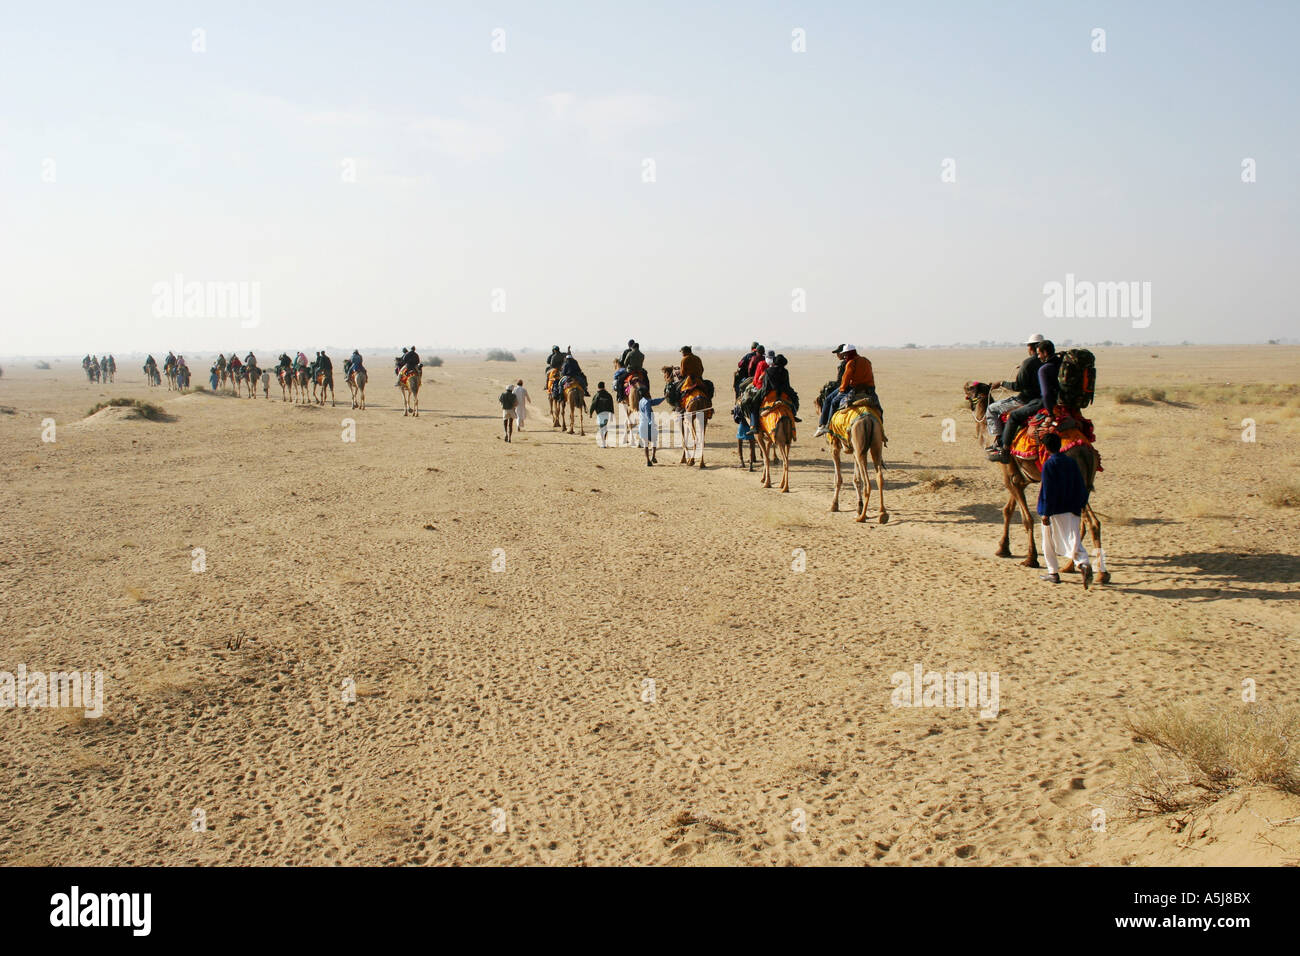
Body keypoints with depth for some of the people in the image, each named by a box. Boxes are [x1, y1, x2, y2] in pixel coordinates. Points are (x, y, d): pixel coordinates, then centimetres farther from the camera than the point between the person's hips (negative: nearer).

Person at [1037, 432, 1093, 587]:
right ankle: (1084, 564, -30)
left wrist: (1045, 513, -14)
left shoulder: (1048, 464, -12)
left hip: (1055, 510, -4)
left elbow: (1048, 490, -15)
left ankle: (1053, 573, 20)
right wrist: (1081, 504, 20)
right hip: (1072, 509, 5)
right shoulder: (1071, 461, 6)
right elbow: (1081, 485, 10)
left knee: (1049, 541, 13)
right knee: (1073, 540, -3)